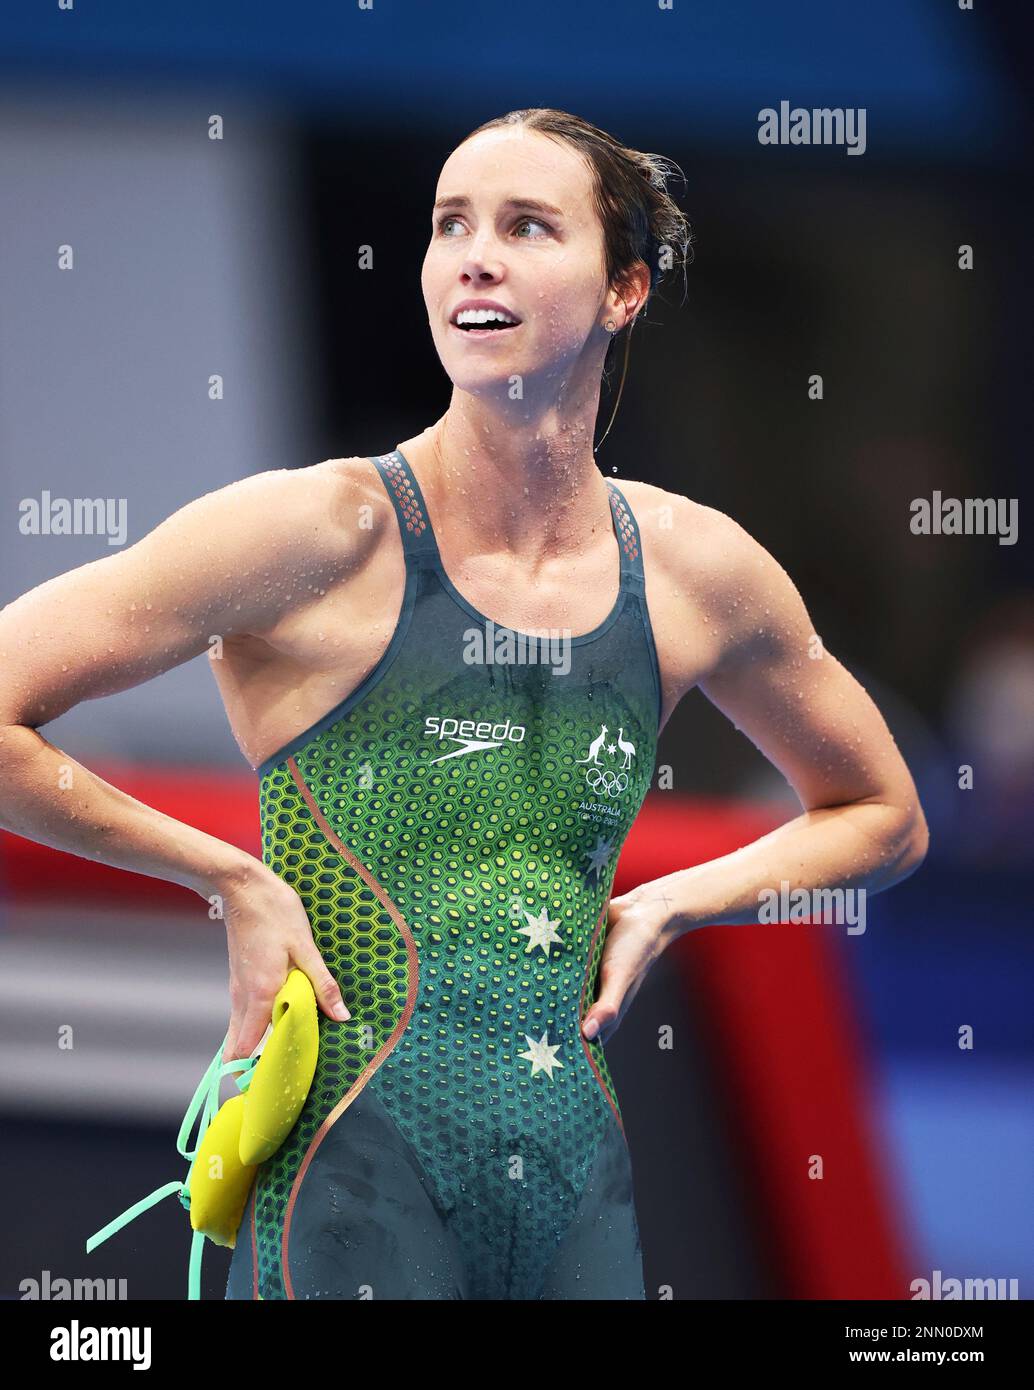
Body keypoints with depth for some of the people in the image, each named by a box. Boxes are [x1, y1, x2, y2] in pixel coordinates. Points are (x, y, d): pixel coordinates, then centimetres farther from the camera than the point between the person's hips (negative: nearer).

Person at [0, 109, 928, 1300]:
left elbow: (885, 820, 22)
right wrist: (233, 880, -9)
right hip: (356, 1185, -5)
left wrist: (663, 907, 7)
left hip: (581, 1196, 5)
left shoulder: (699, 570, 5)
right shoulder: (326, 532, -9)